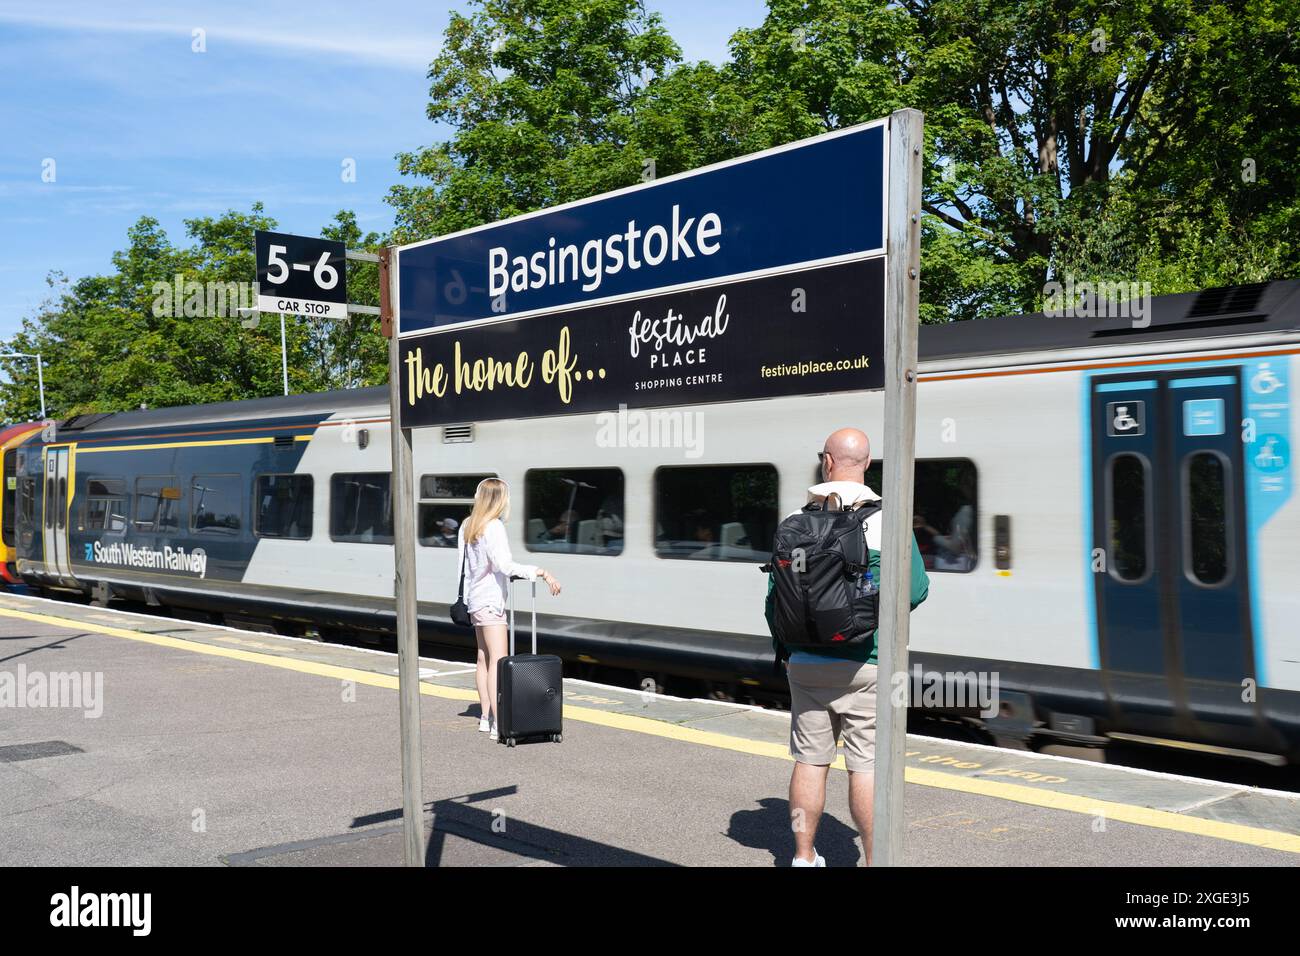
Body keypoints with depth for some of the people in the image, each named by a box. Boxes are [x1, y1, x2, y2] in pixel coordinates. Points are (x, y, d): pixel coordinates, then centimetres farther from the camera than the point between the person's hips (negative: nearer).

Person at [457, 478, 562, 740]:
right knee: (498, 660, -13)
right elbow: (504, 564, -27)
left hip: (475, 600, 10)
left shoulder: (467, 525, 12)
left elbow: (461, 562, 18)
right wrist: (540, 572, -29)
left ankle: (486, 716, 19)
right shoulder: (493, 527, -16)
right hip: (491, 600, -10)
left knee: (484, 658, 14)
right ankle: (498, 724, -18)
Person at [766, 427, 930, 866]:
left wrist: (782, 646, 17)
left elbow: (776, 593, 3)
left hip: (807, 661, 3)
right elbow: (915, 588, -6)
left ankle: (804, 855, 20)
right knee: (867, 764, 1)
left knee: (810, 760, 11)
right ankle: (874, 859, 6)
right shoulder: (887, 520, -7)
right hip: (865, 663, -3)